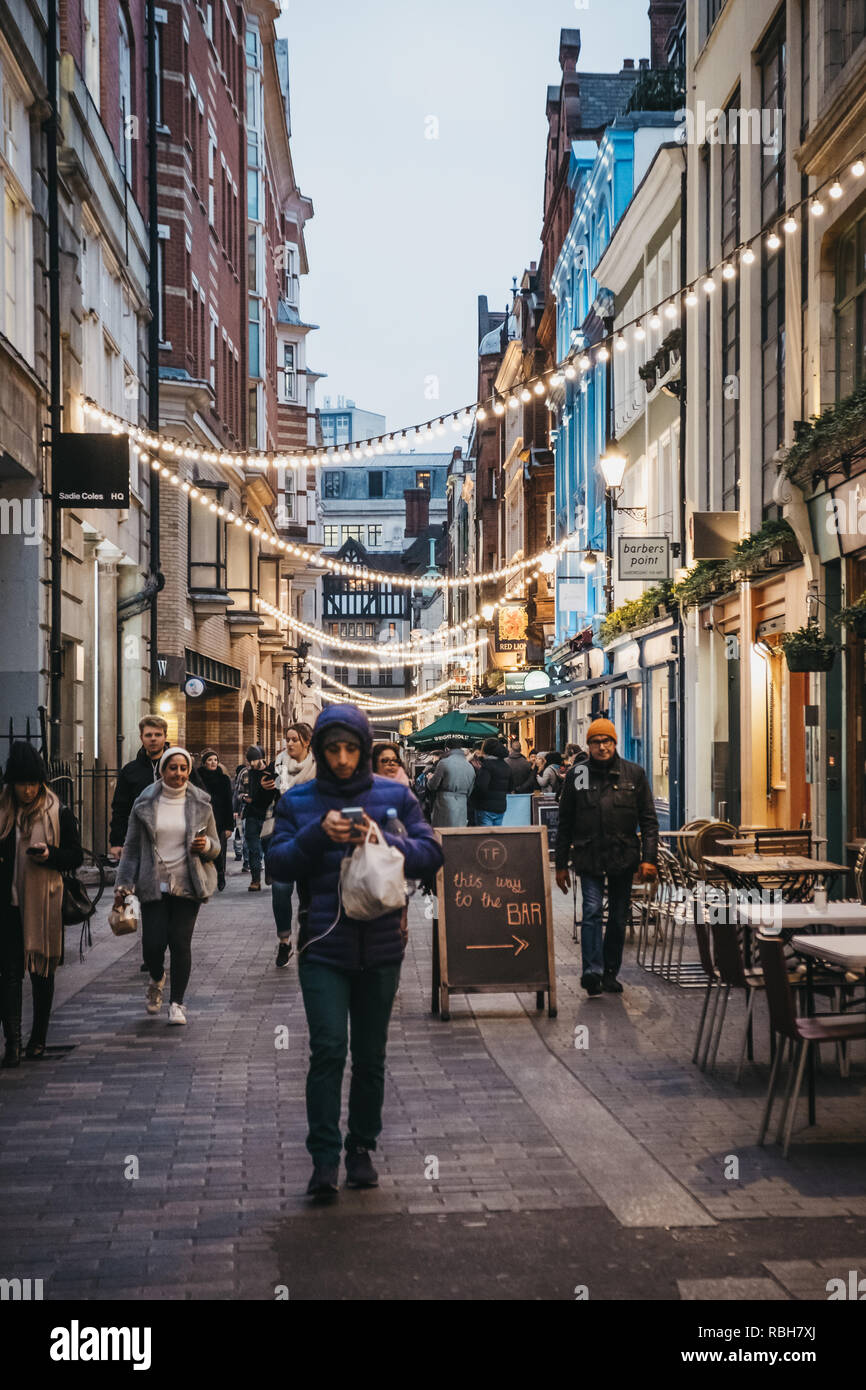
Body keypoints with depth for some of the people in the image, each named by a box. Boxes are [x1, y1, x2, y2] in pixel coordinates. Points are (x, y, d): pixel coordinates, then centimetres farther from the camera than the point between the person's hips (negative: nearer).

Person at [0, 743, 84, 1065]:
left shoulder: (58, 814, 0)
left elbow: (76, 855, 2)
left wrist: (51, 855, -16)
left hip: (44, 903, -1)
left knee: (42, 971, 9)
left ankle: (38, 1039, 21)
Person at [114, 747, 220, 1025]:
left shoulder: (200, 804, 5)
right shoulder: (145, 803, 3)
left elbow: (216, 848, 12)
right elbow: (131, 847, 8)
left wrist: (206, 845, -12)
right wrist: (123, 885, 2)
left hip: (188, 885, 0)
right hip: (154, 885, 0)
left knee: (180, 942, -7)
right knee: (153, 943, -7)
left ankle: (177, 1002, 8)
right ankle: (157, 980, 27)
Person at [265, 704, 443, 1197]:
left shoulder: (394, 796, 4)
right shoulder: (298, 801, 4)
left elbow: (431, 855, -3)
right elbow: (278, 864, -3)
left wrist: (383, 841, -18)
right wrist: (318, 834, -18)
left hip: (380, 947, 1)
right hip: (323, 947, -1)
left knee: (370, 1055, 11)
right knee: (328, 1050, -12)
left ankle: (362, 1148, 25)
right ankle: (324, 1159, -7)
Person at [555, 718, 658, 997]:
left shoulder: (634, 774, 3)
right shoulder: (577, 775, 3)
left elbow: (648, 820, 4)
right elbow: (565, 824, 8)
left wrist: (649, 859, -6)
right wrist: (561, 865, 7)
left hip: (623, 858, 1)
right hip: (588, 856, -1)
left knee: (618, 917, 8)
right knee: (592, 910, -15)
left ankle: (610, 972, 19)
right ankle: (592, 971, -18)